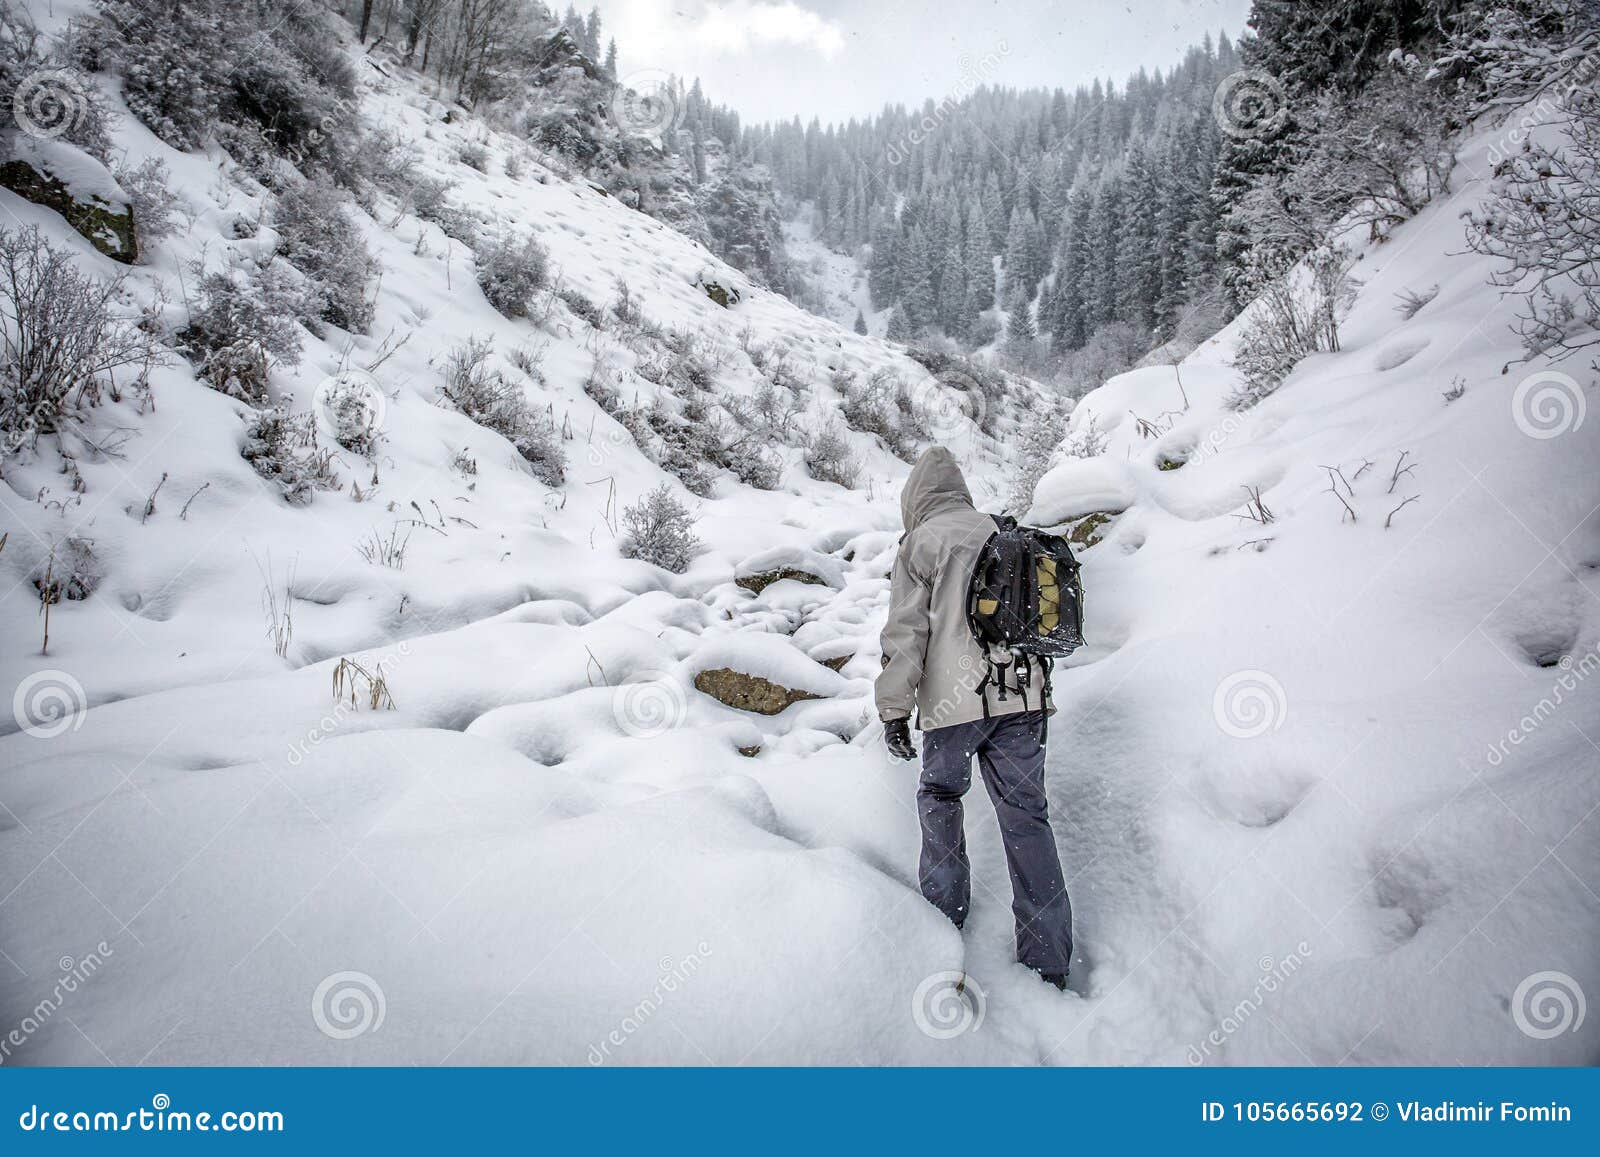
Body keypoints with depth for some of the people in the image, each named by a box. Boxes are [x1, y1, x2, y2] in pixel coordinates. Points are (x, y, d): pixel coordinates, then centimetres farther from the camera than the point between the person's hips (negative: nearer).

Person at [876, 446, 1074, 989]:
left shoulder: (921, 543, 0)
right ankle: (1048, 960, 8)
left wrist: (893, 709, -4)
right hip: (1023, 699, 5)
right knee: (1027, 817, 6)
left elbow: (906, 632, -6)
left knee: (939, 795, 19)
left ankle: (946, 907, 24)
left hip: (953, 700, -4)